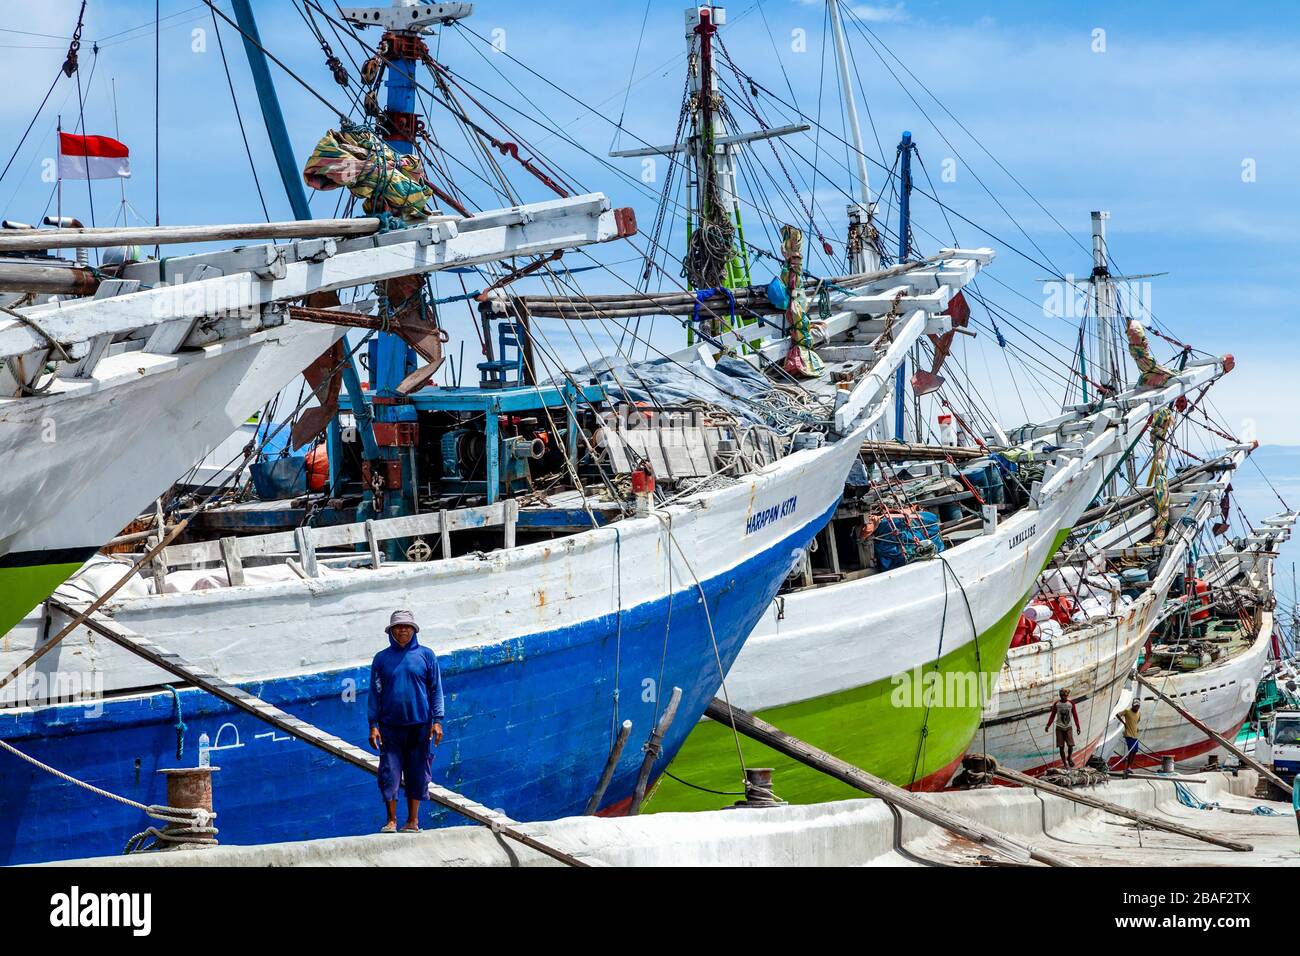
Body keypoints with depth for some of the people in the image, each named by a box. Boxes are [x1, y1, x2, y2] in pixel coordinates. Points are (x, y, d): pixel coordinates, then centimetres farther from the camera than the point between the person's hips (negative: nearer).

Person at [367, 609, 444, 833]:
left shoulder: (426, 655, 3)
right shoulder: (381, 658, 6)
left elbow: (436, 689, 5)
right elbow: (375, 693, 8)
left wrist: (437, 721, -2)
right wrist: (373, 726, 2)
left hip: (419, 725, -1)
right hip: (390, 726, 1)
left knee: (417, 774, 4)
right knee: (389, 773, -3)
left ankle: (413, 820, 13)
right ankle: (391, 820, 5)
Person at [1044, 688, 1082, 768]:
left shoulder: (1071, 704, 2)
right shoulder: (1057, 704, 2)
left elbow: (1075, 715, 5)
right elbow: (1052, 715, 5)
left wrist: (1078, 727, 2)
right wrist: (1048, 725, -4)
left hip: (1068, 727, 0)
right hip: (1059, 728, 0)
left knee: (1070, 745, -10)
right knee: (1061, 746, -3)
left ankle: (1069, 757, 19)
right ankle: (1064, 763, 6)